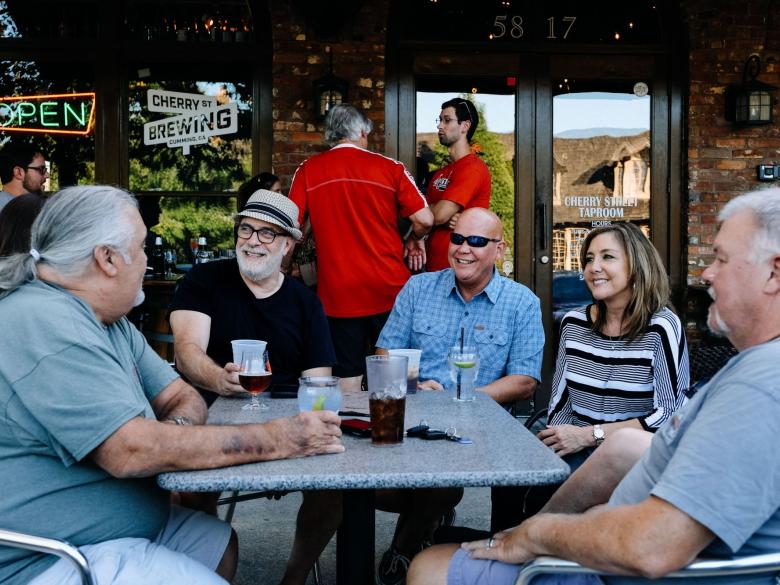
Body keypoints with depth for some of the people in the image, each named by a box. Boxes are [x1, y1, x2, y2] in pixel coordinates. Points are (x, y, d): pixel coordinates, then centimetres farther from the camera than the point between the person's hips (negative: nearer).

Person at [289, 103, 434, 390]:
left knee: (347, 380, 8)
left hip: (337, 294, 0)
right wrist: (415, 239, 16)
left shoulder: (307, 171, 0)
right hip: (389, 290, 0)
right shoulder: (391, 168, 0)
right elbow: (424, 219, -5)